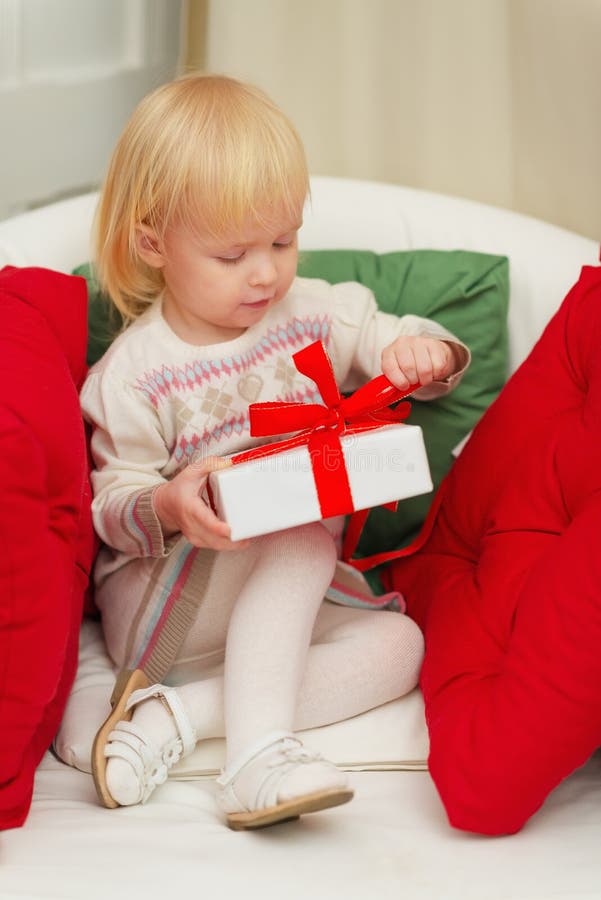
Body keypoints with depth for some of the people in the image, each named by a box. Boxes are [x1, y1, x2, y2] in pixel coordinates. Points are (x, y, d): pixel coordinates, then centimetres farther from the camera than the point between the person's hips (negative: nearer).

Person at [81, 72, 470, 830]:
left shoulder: (314, 314, 3)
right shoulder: (134, 373, -11)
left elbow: (395, 345, 11)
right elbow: (113, 507, -9)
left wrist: (423, 352, -15)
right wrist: (170, 506, -33)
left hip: (274, 608, 6)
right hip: (154, 609, -6)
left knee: (400, 643, -17)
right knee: (307, 526, -29)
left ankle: (180, 715, -28)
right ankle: (256, 753, -40)